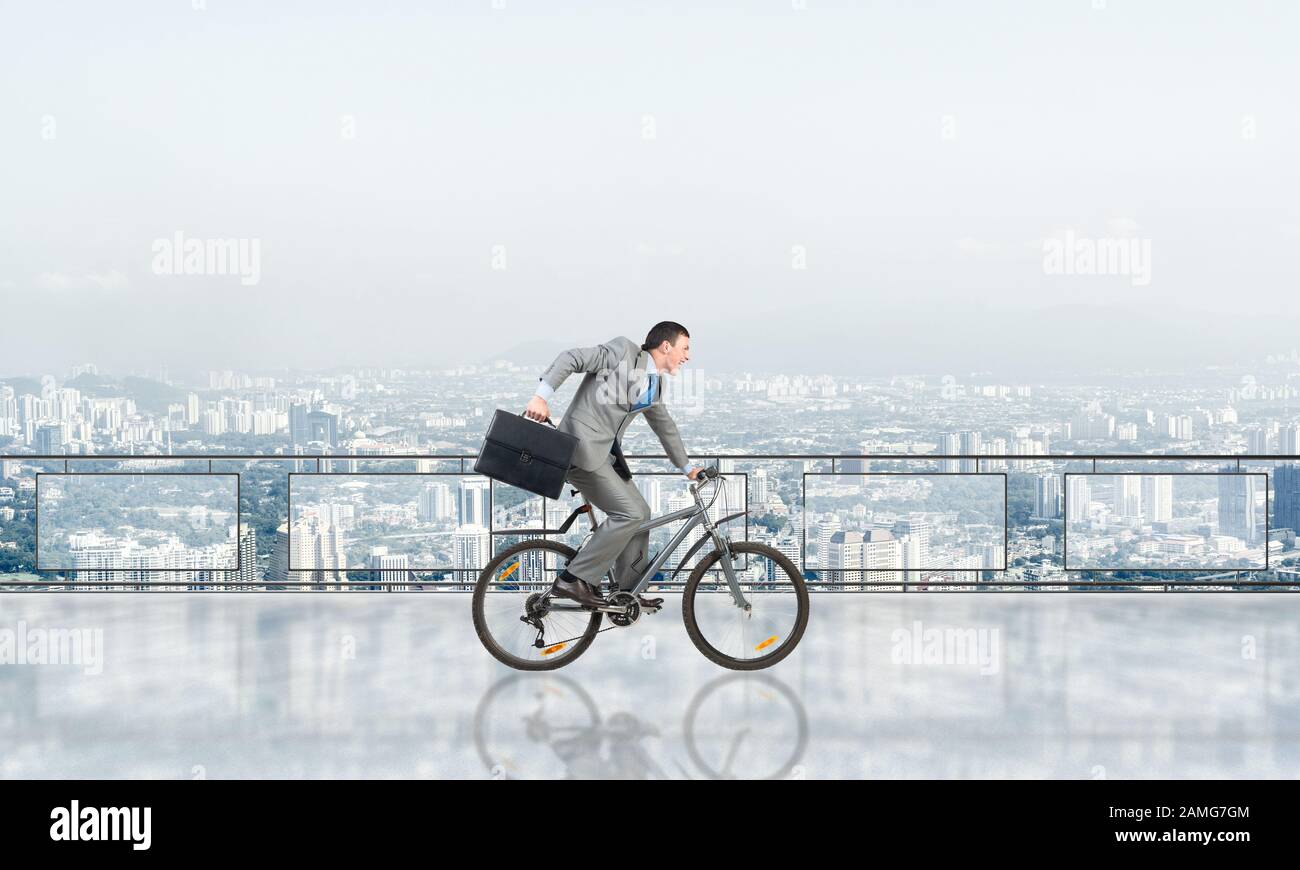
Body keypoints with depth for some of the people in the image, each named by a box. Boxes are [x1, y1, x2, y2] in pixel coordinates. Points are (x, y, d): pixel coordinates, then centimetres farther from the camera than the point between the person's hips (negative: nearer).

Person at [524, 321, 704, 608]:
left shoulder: (655, 384, 17)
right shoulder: (624, 351, -8)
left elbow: (665, 425, 32)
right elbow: (571, 358, -13)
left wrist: (686, 466, 39)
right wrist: (542, 395, -24)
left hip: (606, 452, 9)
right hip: (581, 447, -9)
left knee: (640, 513, 9)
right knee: (629, 513, -14)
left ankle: (629, 592, 20)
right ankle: (573, 580, -11)